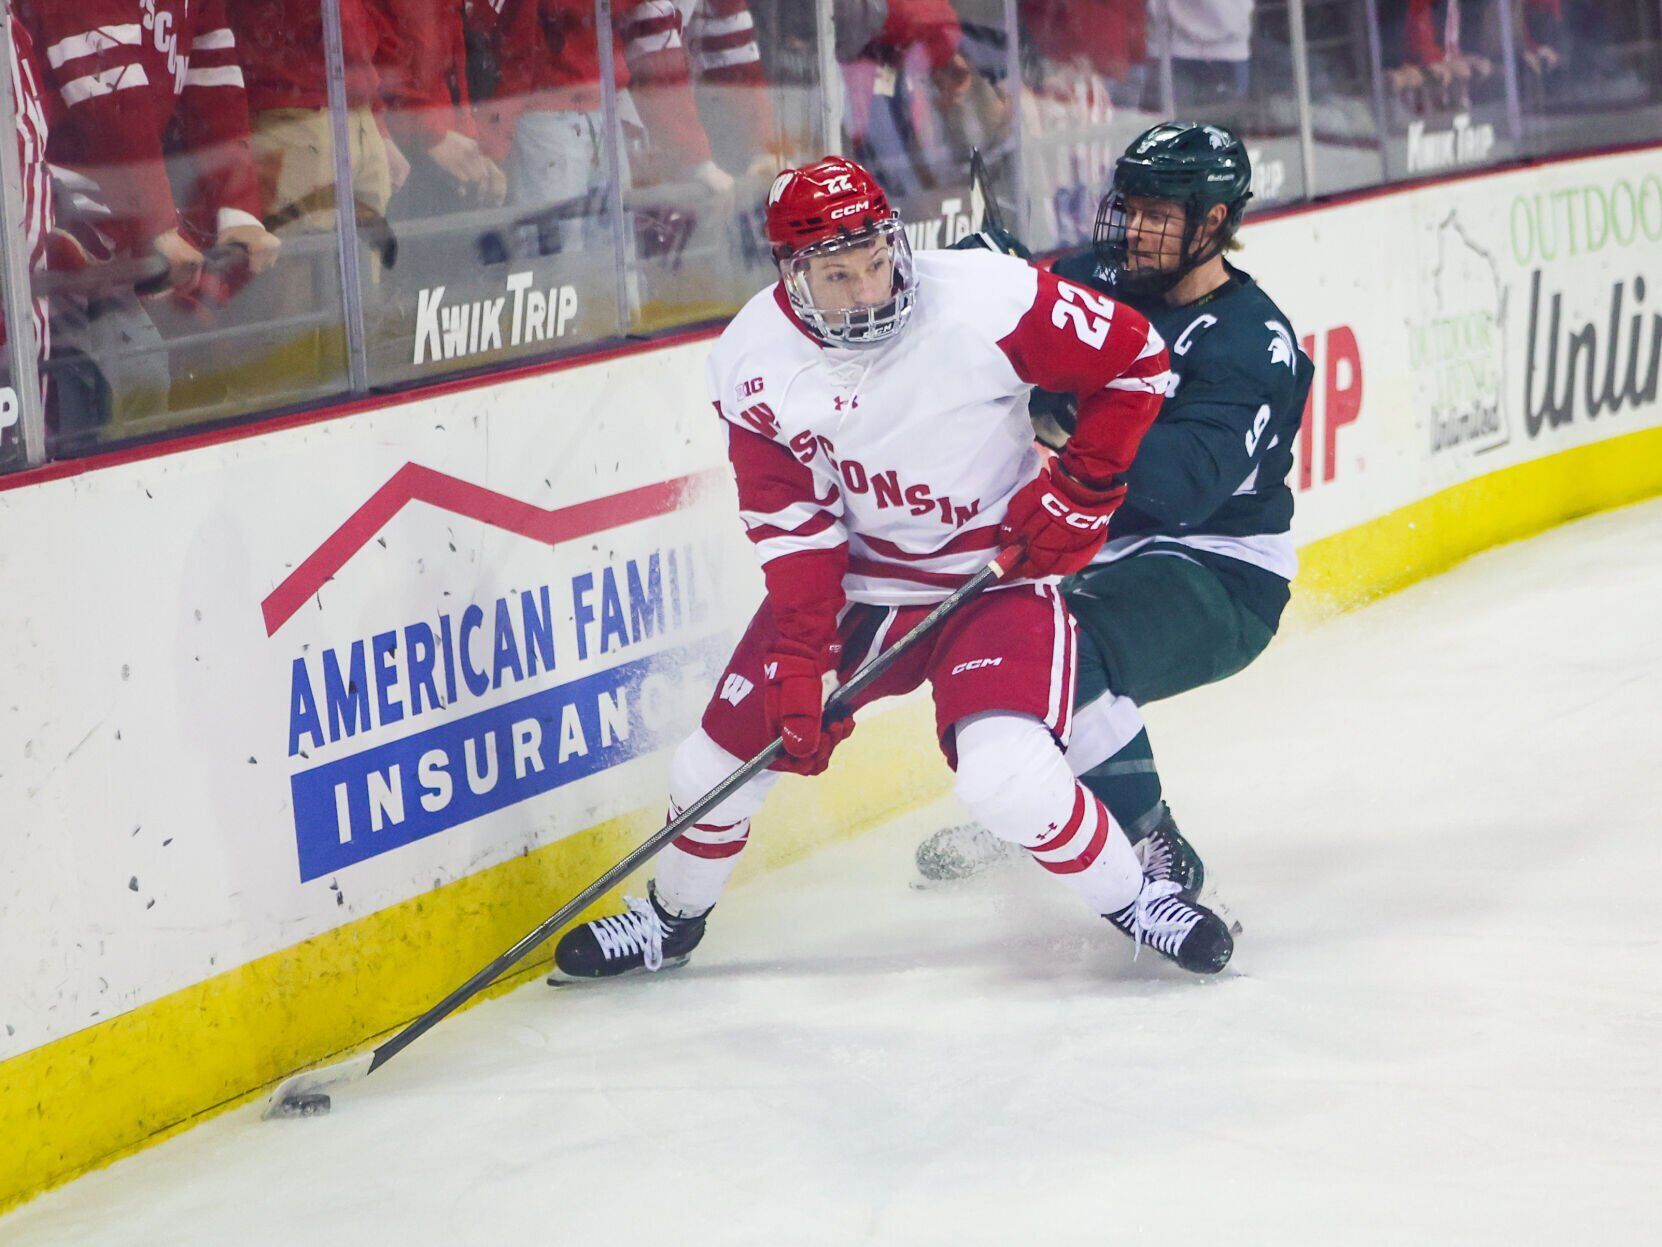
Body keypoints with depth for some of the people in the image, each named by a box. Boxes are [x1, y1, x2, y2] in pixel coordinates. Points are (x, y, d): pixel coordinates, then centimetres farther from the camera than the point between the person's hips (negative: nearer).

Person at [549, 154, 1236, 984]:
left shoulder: (985, 301, -25)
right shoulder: (753, 362, -12)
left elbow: (1136, 359, -12)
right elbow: (792, 525, -7)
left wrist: (1079, 490, -14)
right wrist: (800, 660, -15)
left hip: (995, 570, -4)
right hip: (852, 578, 4)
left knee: (1009, 776, -26)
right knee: (721, 757, 4)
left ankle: (1137, 901, 1)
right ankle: (671, 917, 34)